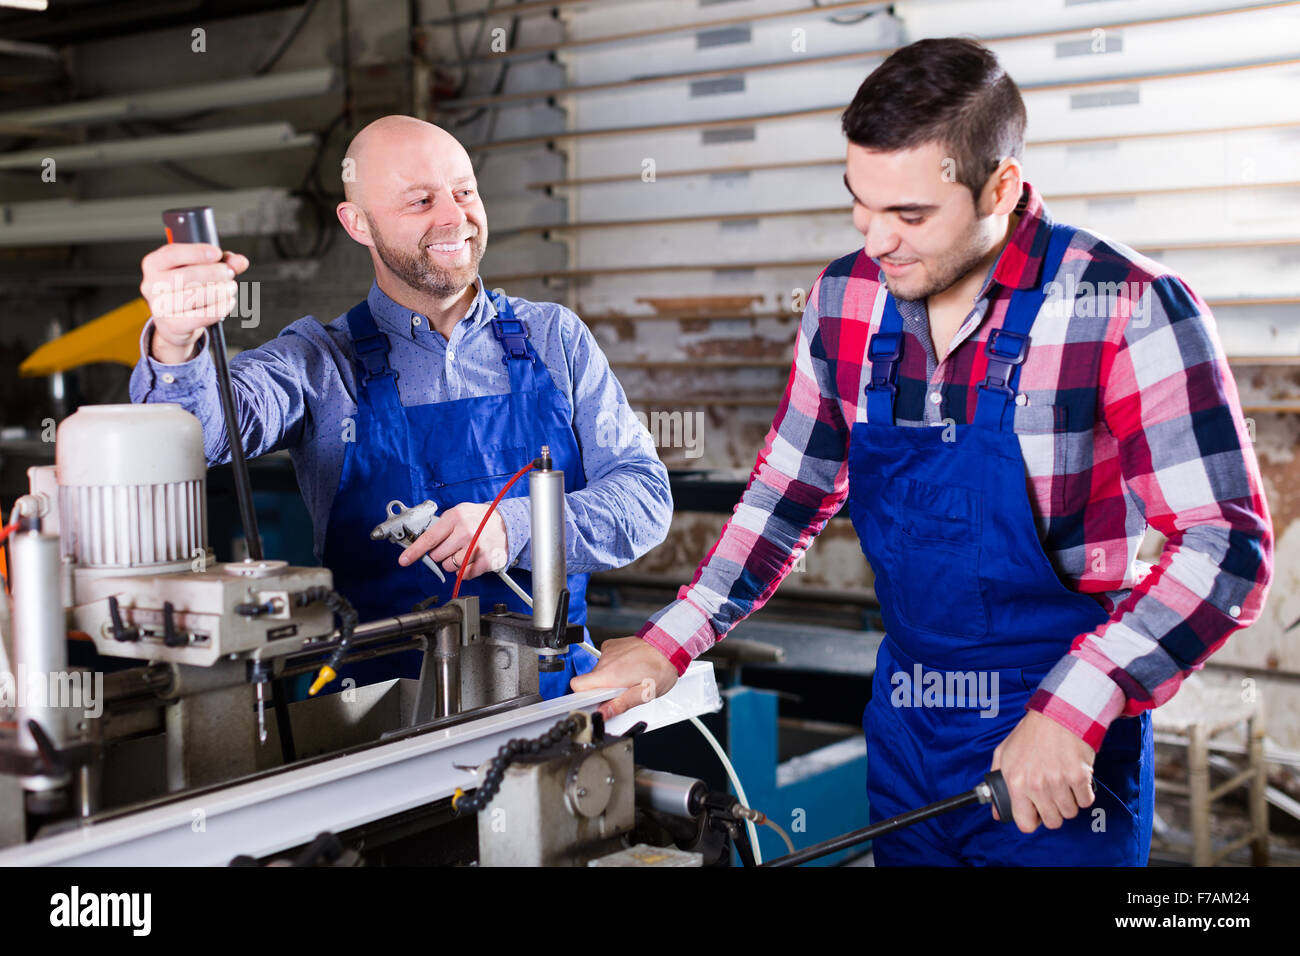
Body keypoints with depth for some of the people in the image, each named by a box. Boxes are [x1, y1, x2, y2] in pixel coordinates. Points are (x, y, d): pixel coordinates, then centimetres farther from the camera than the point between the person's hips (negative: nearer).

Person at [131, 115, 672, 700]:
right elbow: (206, 428, -13)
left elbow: (645, 495, 3)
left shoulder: (555, 339, 9)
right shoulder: (323, 361, 5)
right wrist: (177, 346, -35)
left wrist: (514, 528, -14)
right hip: (381, 708, 0)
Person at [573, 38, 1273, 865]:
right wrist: (670, 645, 3)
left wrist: (1075, 708, -29)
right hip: (904, 731, 5)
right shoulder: (844, 301, -1)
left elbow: (1227, 542, -20)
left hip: (1066, 759, -5)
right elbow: (790, 493, 10)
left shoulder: (1129, 309, -17)